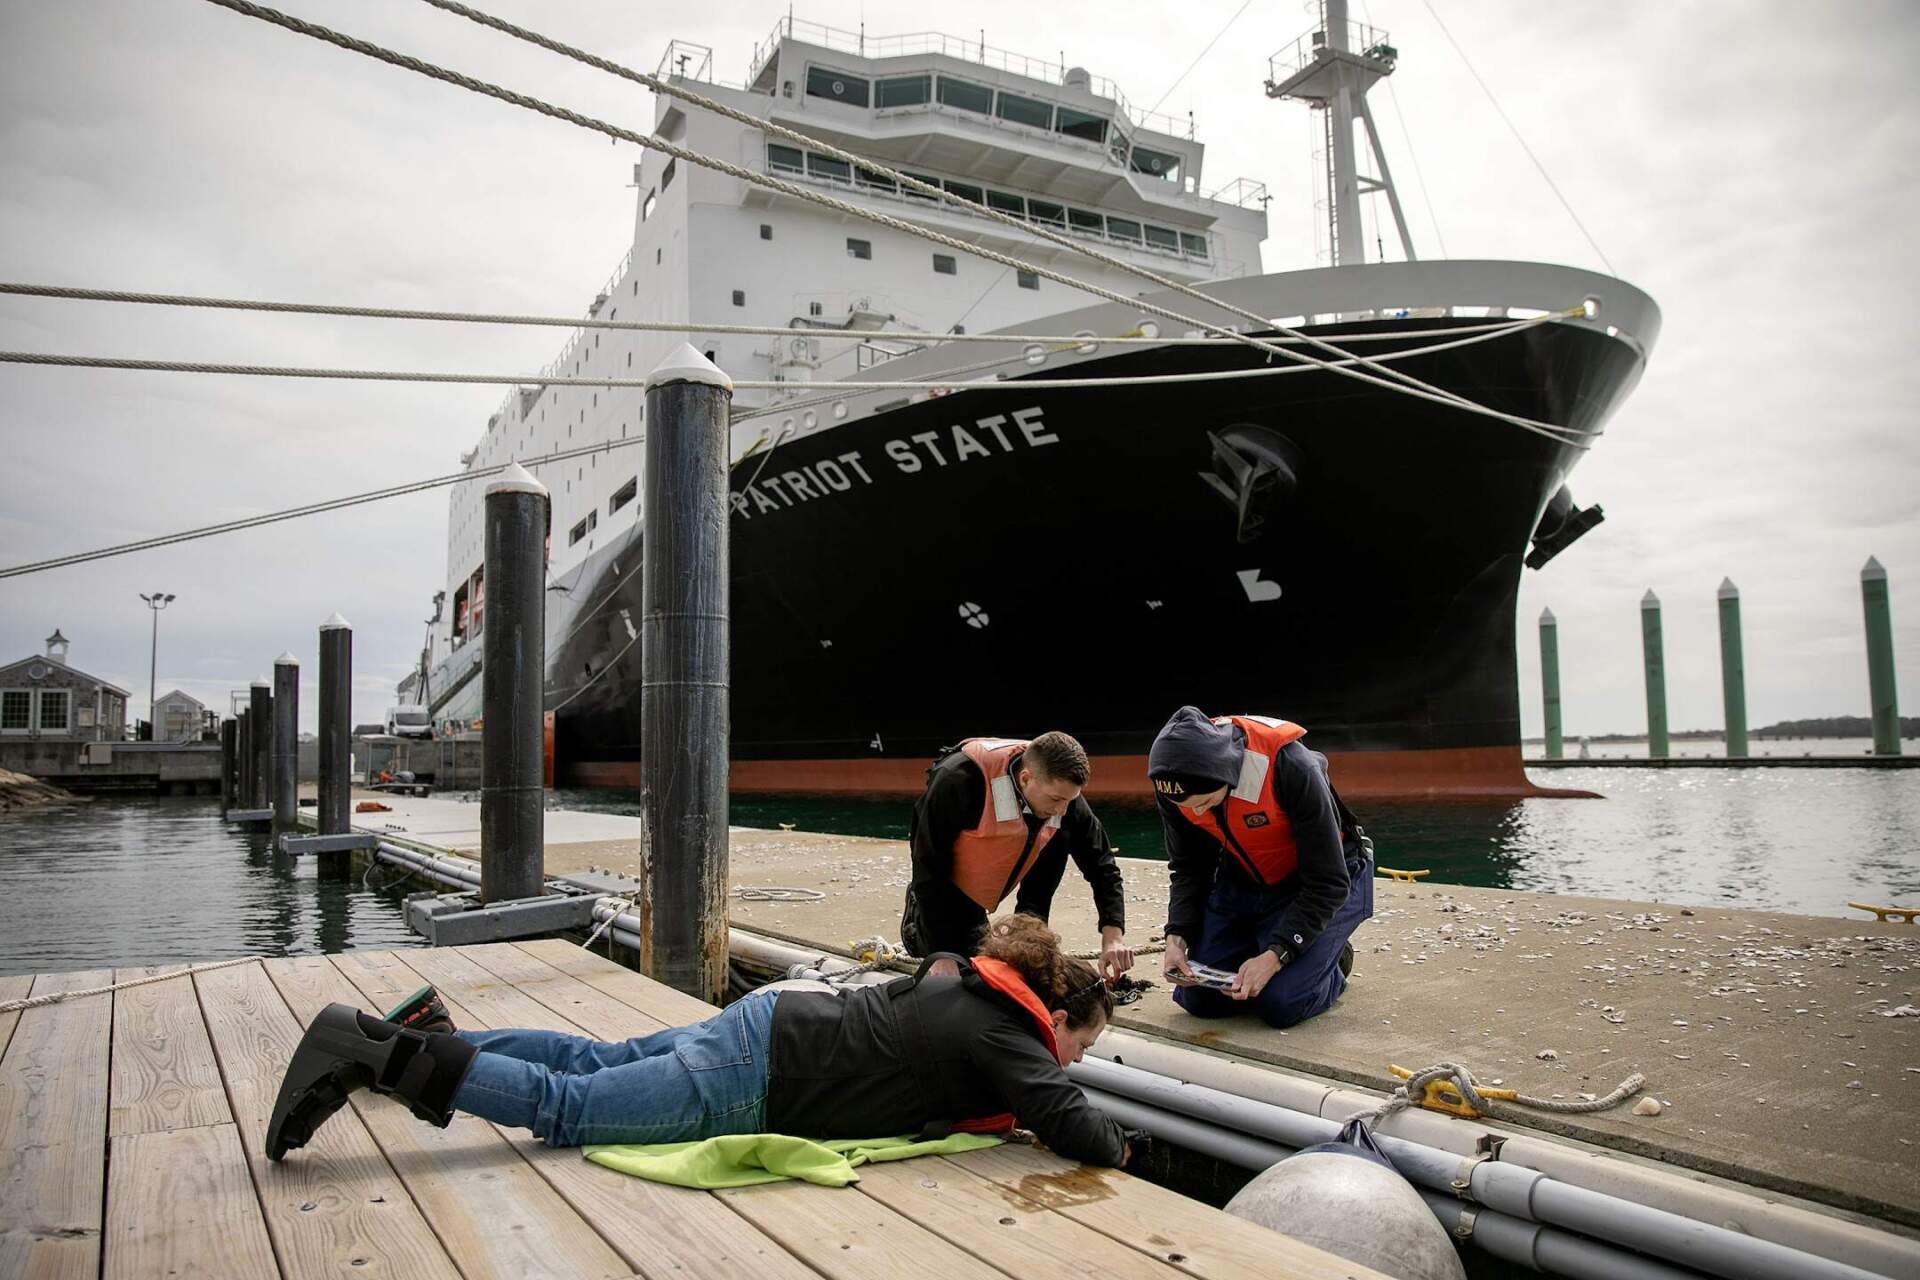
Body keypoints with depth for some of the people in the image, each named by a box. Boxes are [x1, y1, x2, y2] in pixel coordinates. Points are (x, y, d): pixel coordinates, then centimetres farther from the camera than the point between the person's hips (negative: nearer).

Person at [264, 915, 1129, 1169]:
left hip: (764, 1023, 9)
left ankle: (428, 1037, 27)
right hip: (758, 1078, -8)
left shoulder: (967, 985, 12)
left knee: (595, 1062, 21)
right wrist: (1113, 1146, 4)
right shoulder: (1005, 1036, -11)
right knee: (567, 1107, -8)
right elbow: (1073, 1126, -21)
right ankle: (370, 1051, -9)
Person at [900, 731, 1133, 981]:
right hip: (949, 887, -4)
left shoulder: (1060, 789, -25)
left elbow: (1102, 866, -15)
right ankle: (918, 916, 23)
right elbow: (928, 868, -31)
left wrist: (1113, 935, -29)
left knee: (1061, 837, -18)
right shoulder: (958, 782, -39)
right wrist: (943, 956, -28)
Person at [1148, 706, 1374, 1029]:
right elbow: (1187, 868, -2)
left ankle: (1330, 958, 13)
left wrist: (1273, 958, -31)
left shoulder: (1290, 768, -35)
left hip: (1314, 885, -4)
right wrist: (1176, 937, -17)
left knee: (1281, 1005, -19)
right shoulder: (1173, 781, -19)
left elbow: (1327, 882, -26)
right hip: (1241, 879, 5)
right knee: (1198, 999, -4)